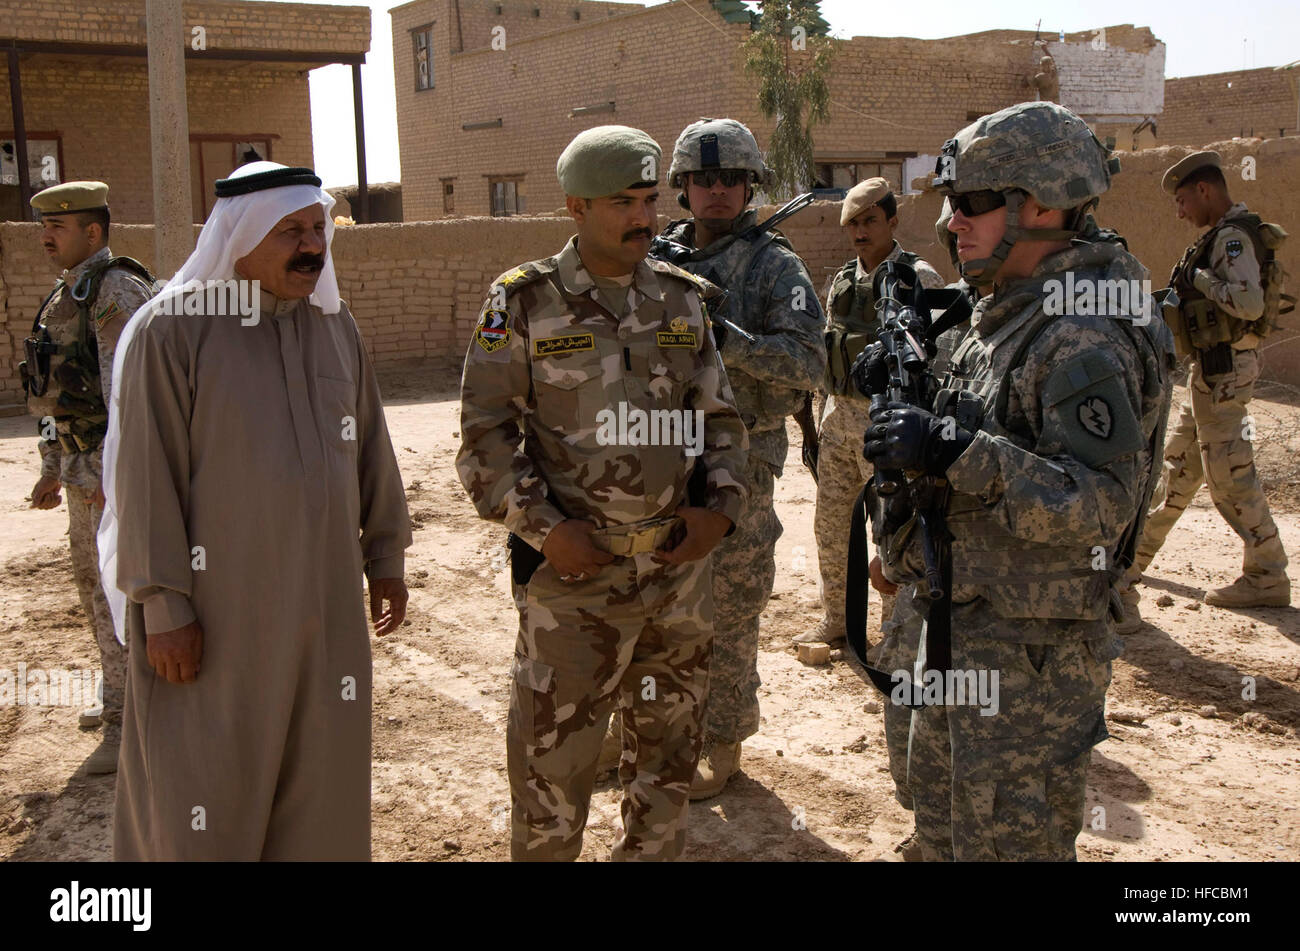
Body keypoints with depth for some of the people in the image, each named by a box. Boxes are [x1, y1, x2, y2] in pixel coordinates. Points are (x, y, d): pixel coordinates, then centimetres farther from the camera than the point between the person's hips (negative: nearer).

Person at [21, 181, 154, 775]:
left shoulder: (117, 290, -15)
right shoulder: (69, 296, 17)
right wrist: (53, 469, 20)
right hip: (85, 467, 10)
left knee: (118, 591, -9)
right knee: (92, 580, 17)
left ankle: (128, 726, -3)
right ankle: (123, 695, 32)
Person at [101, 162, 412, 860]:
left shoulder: (334, 325, 7)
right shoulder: (171, 329, -10)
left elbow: (369, 449, 13)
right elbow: (144, 476, -11)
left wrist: (385, 555, 13)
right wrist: (163, 606, -13)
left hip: (324, 602, 5)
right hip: (214, 609, -5)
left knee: (322, 777, 14)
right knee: (203, 793, 5)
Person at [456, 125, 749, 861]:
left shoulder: (683, 301, 7)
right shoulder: (526, 304, -5)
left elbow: (721, 417, 12)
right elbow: (484, 436, -5)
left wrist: (722, 507, -3)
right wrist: (543, 527, -14)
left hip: (681, 563, 4)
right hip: (574, 567, -4)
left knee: (670, 745, 16)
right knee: (554, 752, 3)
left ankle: (654, 853, 36)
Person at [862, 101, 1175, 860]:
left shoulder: (1085, 336, -22)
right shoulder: (1013, 310, 9)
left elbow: (1098, 506, -29)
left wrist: (955, 451, -33)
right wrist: (916, 407, 5)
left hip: (1032, 650, -10)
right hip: (964, 625, 10)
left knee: (1010, 839, 5)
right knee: (944, 823, 24)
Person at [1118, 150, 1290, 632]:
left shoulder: (1233, 236, -17)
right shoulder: (1223, 234, 13)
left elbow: (1249, 302, -30)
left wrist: (1198, 277, -19)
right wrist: (1184, 299, 9)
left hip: (1223, 367, -11)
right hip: (1212, 367, 11)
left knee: (1230, 475, -5)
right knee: (1179, 464, 17)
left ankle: (1267, 578, 3)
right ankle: (1137, 554, 29)